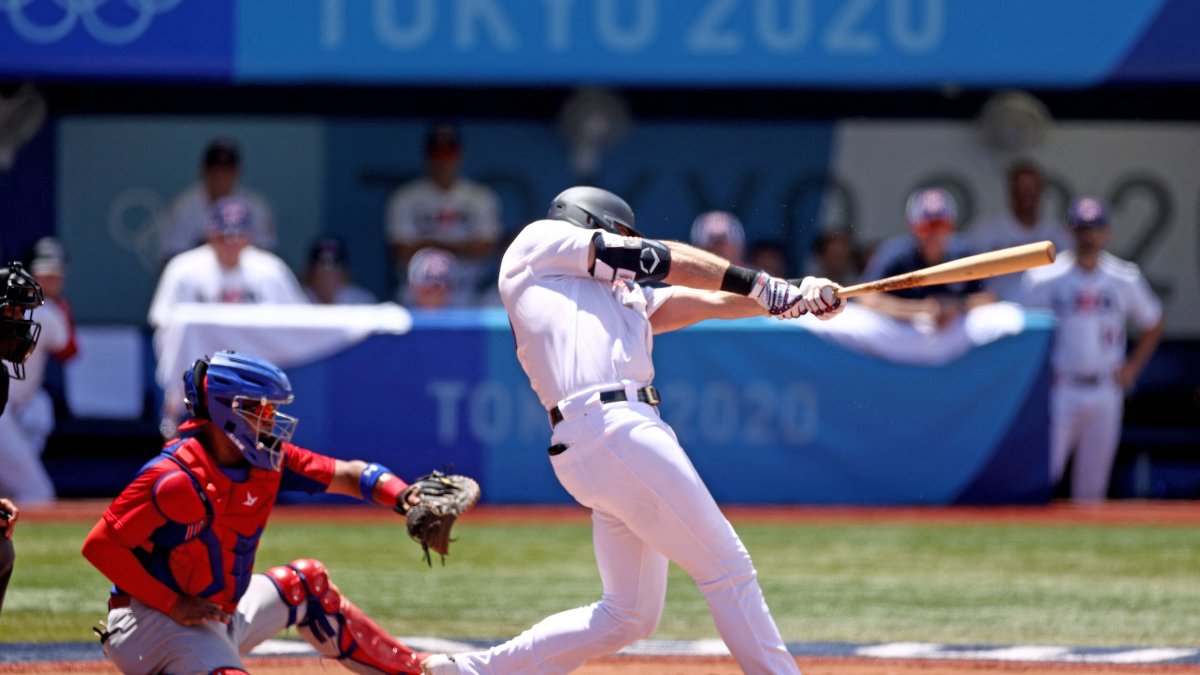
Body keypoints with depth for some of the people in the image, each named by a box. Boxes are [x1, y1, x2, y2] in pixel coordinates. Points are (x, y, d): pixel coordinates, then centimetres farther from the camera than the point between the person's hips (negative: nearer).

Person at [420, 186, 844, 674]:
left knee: (628, 616, 10)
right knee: (727, 569, -6)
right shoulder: (538, 241, 10)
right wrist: (762, 285, 10)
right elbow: (656, 259, 7)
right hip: (607, 428, -9)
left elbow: (703, 300, 22)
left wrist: (791, 298, 10)